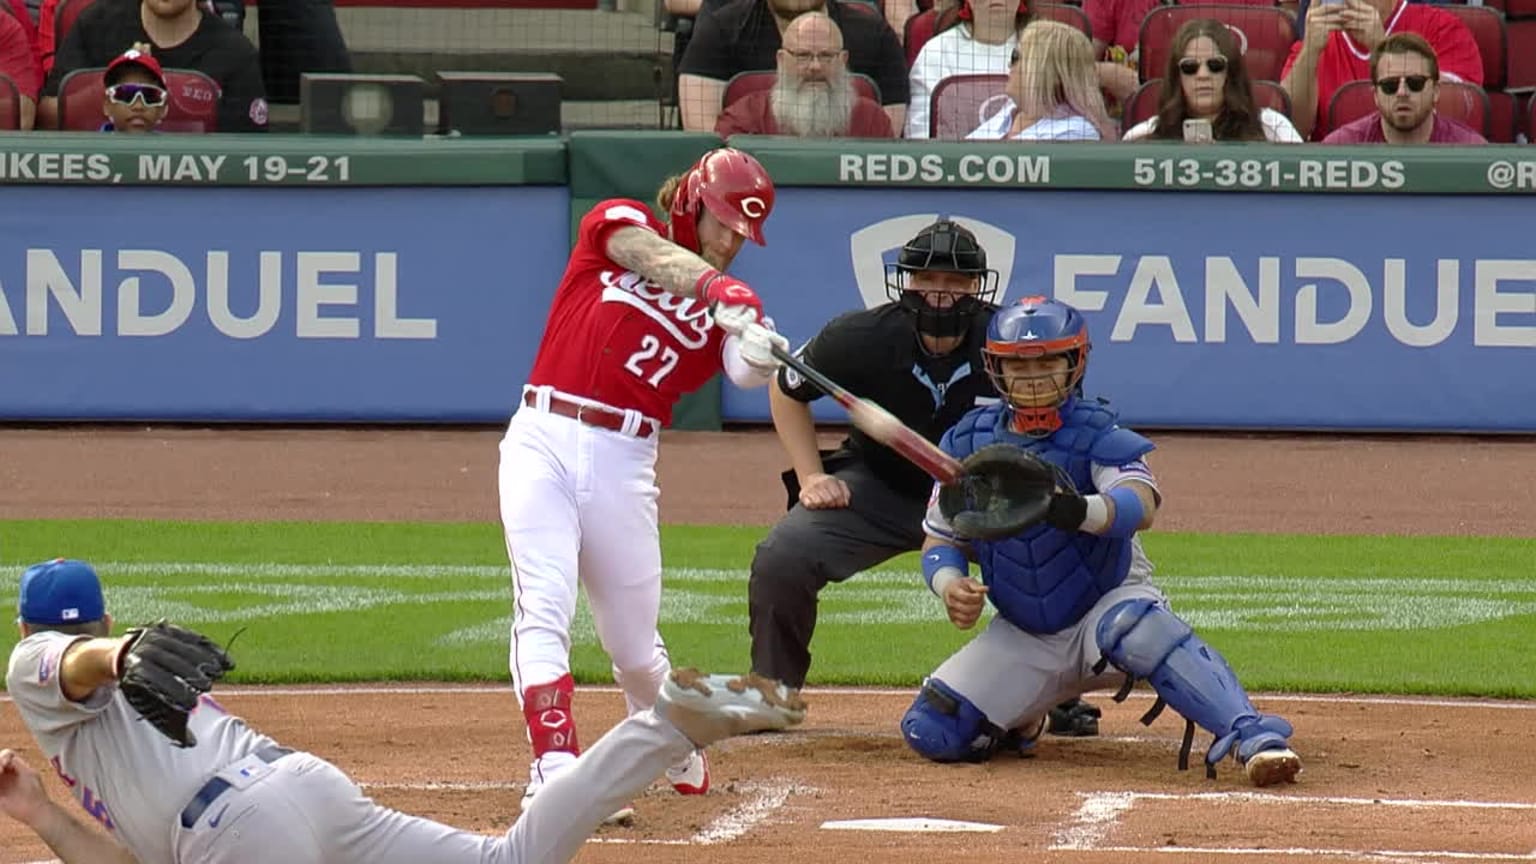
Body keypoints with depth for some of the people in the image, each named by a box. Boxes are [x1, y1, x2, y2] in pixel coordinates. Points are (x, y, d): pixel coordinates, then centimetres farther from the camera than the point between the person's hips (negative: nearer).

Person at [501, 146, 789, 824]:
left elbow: (745, 370, -10)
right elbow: (658, 259, -16)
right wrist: (721, 288, -34)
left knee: (634, 643, 9)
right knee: (544, 608, -17)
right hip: (544, 442, -3)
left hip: (623, 463, 3)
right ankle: (554, 770, -23)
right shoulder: (617, 225, 7)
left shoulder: (724, 306, 11)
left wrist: (759, 352, -34)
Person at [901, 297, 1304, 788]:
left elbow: (1142, 504, -34)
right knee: (930, 733, -12)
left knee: (1135, 624, -41)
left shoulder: (1095, 435, -14)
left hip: (1107, 602, -4)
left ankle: (1254, 738, -50)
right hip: (1021, 637, 4)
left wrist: (1084, 511, -56)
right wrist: (949, 583, -19)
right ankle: (1021, 716, 22)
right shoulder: (968, 443, -1)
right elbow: (942, 539, 6)